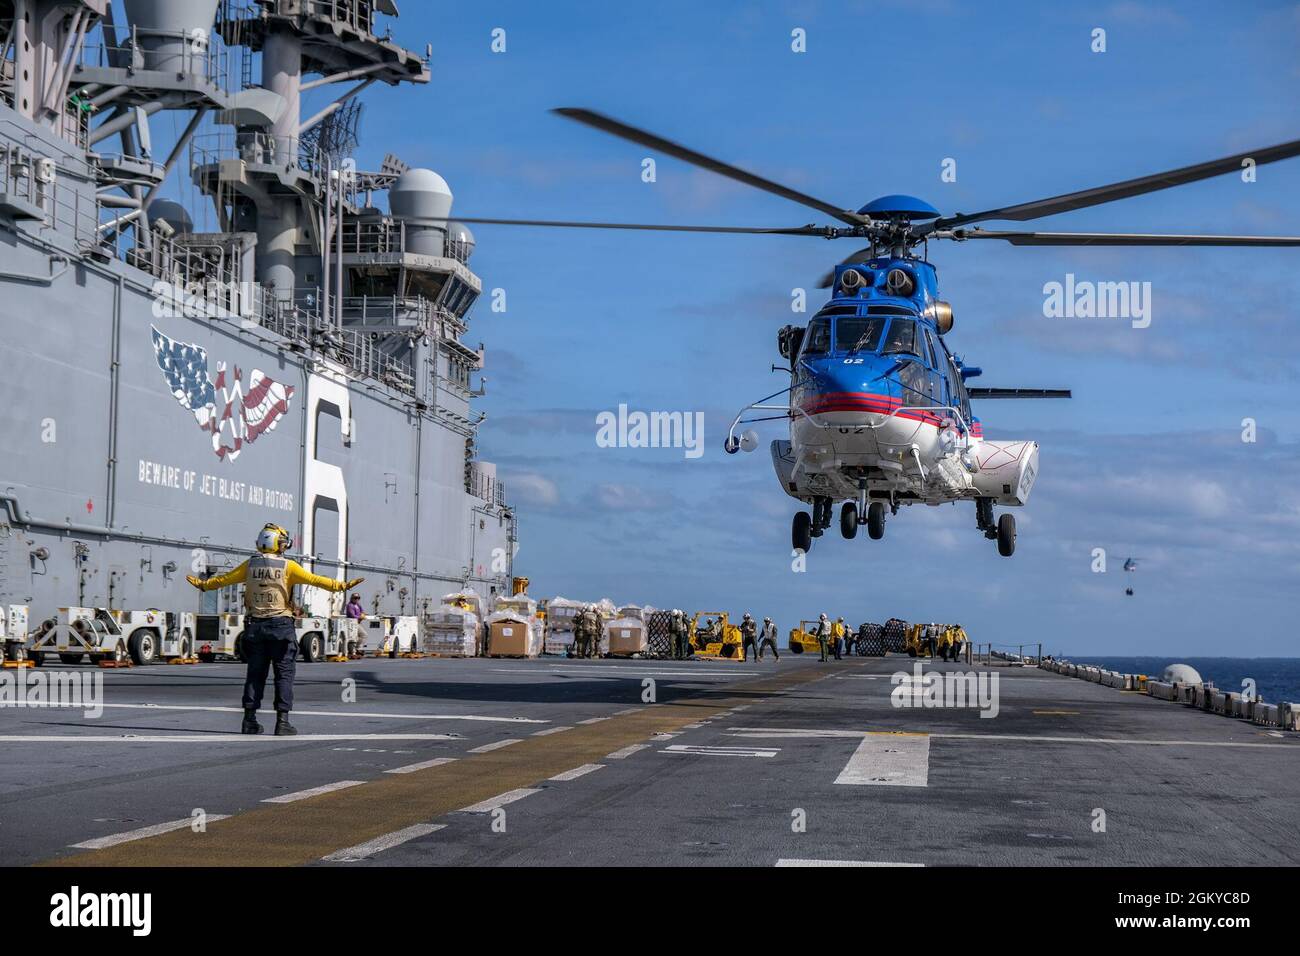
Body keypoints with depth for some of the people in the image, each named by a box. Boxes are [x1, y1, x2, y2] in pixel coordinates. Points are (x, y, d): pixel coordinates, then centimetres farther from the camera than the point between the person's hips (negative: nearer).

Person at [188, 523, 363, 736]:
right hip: (280, 624, -4)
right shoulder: (287, 566, -6)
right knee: (284, 673, 0)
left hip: (255, 625, 4)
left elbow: (224, 579, 16)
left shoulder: (250, 565, 5)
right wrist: (341, 585, -7)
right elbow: (314, 580, -11)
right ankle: (282, 721, -6)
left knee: (255, 672, 11)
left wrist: (203, 584, 33)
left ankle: (249, 720, 10)